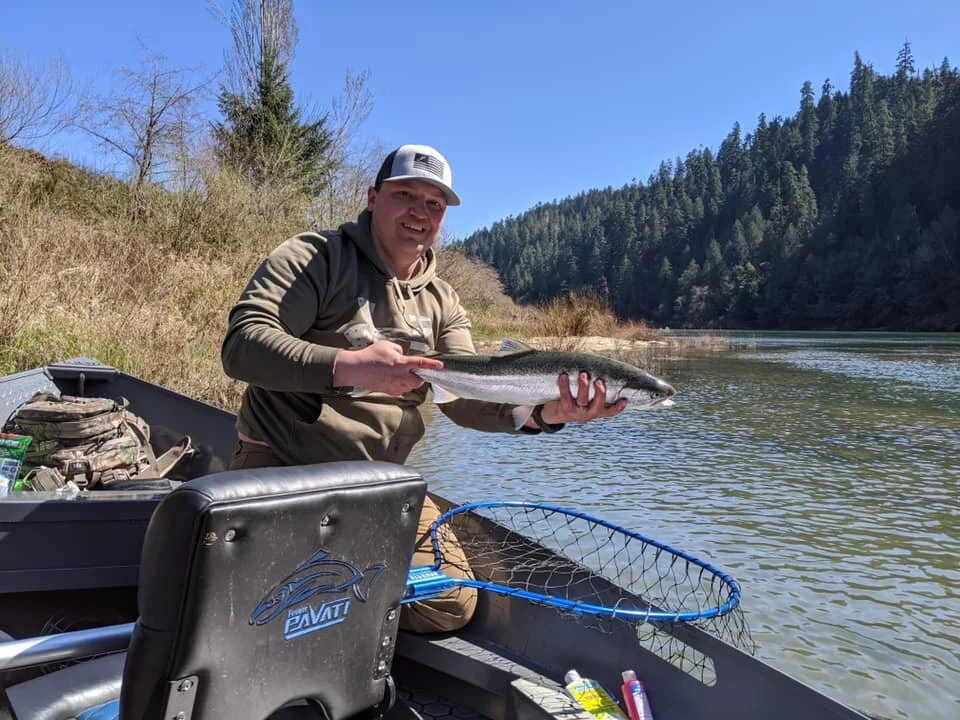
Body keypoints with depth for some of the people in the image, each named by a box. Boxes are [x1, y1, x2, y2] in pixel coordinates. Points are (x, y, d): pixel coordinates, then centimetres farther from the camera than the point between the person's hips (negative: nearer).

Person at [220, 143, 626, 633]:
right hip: (282, 470, -5)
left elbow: (466, 396, -2)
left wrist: (543, 413, -22)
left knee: (452, 605, 2)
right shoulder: (316, 257, -8)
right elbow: (241, 344, -20)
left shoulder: (442, 303, 9)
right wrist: (348, 367, -35)